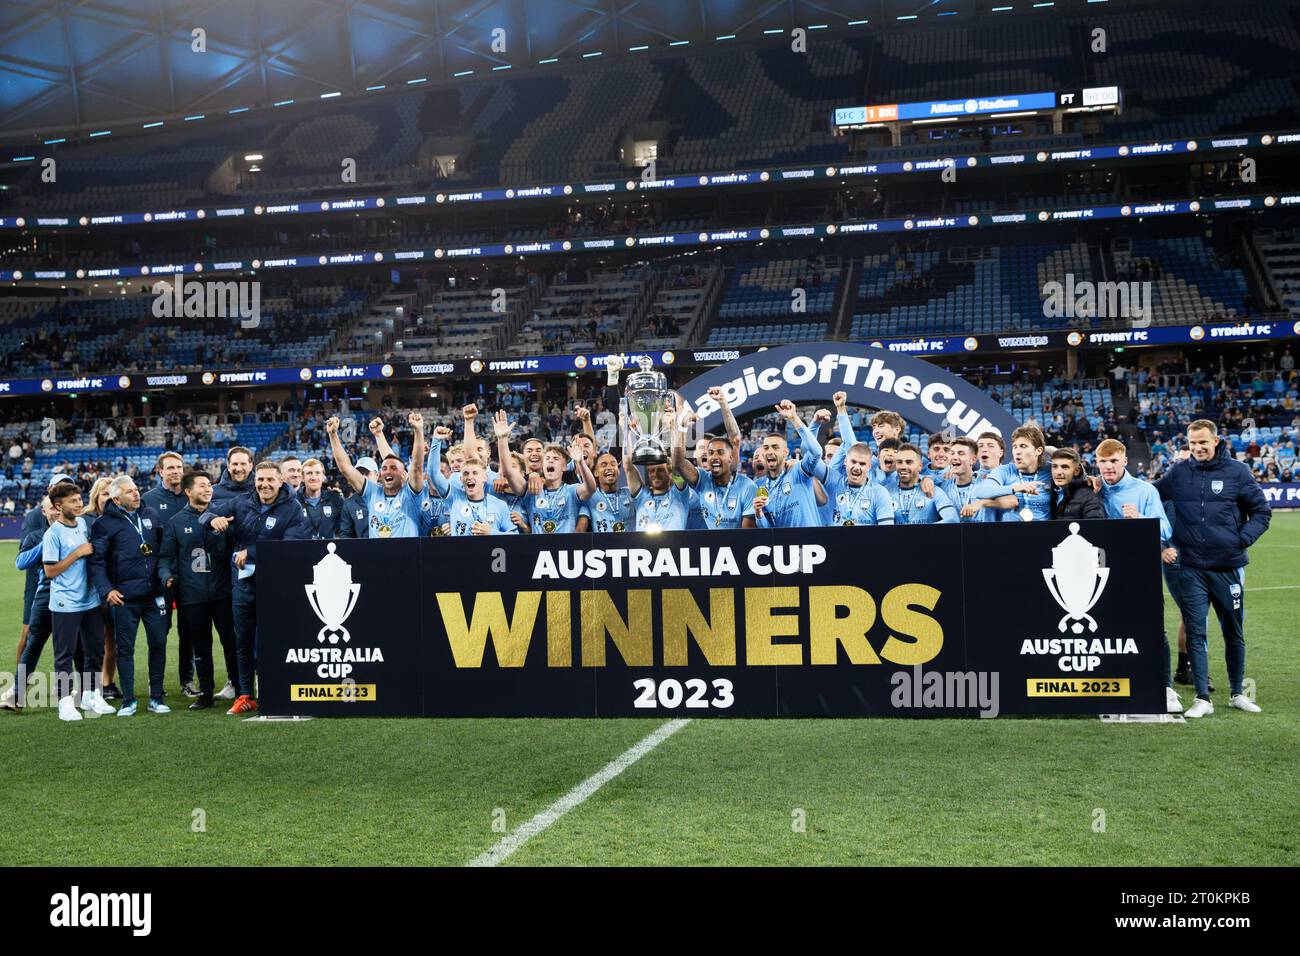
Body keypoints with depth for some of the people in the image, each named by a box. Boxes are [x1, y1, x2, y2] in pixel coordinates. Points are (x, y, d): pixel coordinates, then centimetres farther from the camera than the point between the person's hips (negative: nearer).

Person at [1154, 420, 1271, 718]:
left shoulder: (1237, 471, 0)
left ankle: (1237, 693, 27)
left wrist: (1243, 540, -8)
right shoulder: (1178, 473, 3)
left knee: (1234, 633, 11)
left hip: (1228, 567, 0)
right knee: (1195, 634, -1)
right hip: (1191, 568, 0)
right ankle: (1202, 699, 5)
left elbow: (1262, 512, 5)